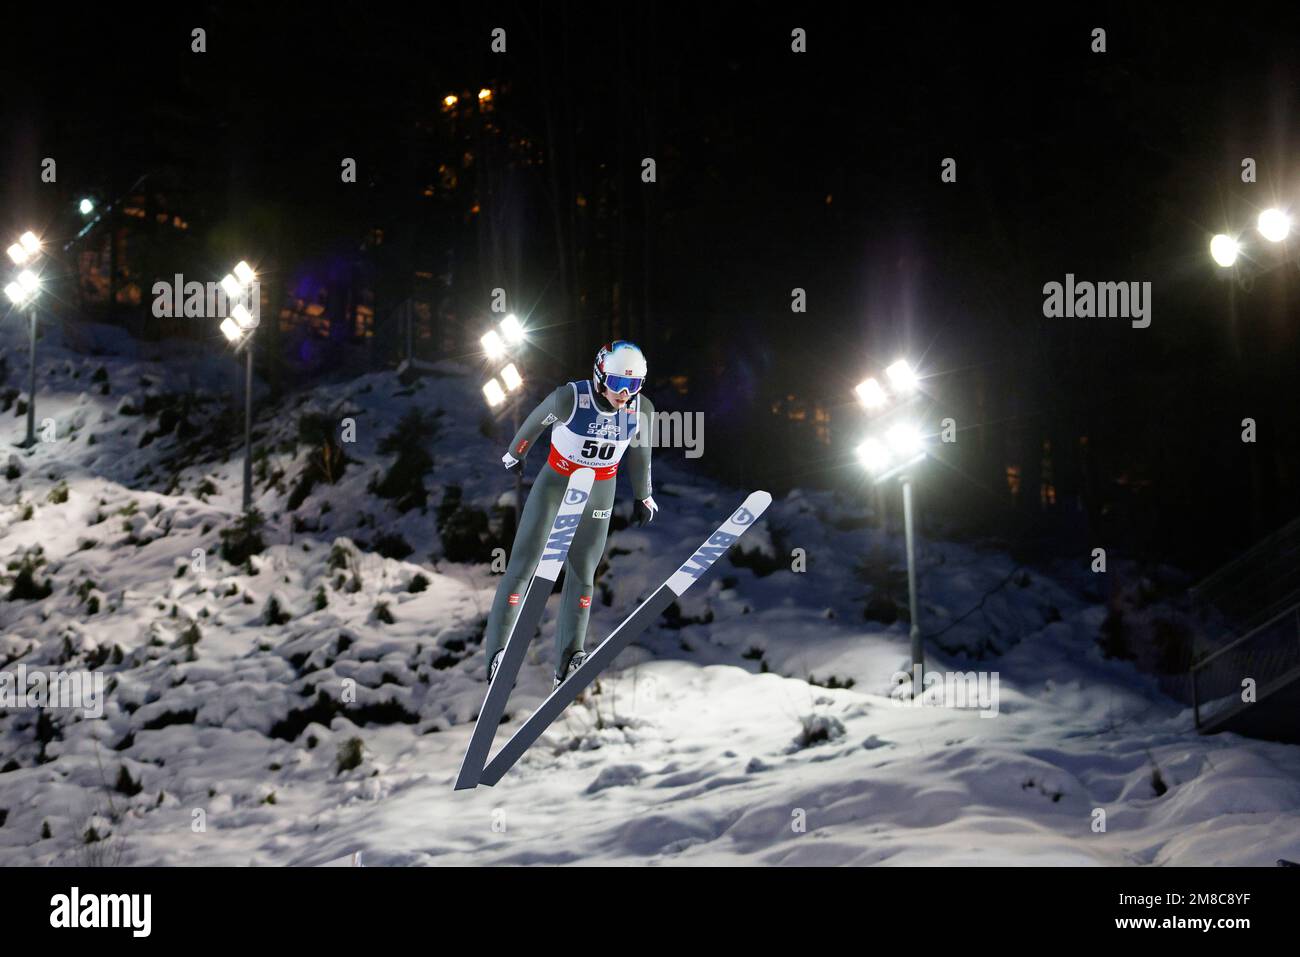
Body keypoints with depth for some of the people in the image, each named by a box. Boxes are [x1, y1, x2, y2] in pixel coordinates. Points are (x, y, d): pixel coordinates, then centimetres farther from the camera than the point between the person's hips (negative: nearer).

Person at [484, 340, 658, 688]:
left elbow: (640, 452, 4)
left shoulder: (642, 408, -16)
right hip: (554, 485, -3)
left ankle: (567, 665, 12)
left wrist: (643, 497, 16)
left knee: (582, 574, 7)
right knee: (524, 565, -6)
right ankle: (496, 649, -1)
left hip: (599, 494, 3)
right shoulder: (570, 398, -27)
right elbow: (536, 421, -6)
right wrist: (514, 454, 12)